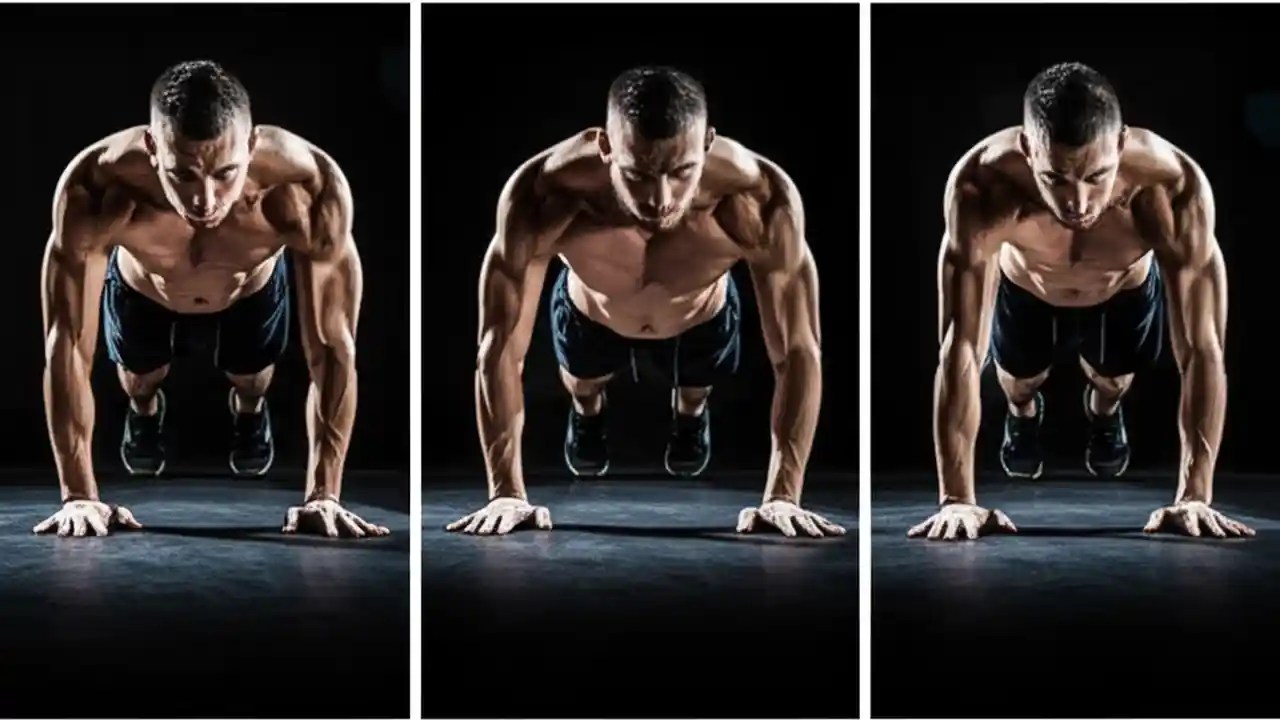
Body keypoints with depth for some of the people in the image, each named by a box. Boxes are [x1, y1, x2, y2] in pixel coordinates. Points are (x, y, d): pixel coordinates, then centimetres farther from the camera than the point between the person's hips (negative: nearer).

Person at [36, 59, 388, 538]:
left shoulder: (308, 188, -47)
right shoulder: (95, 190, -47)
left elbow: (332, 348, -38)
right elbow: (67, 345, -38)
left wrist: (323, 495, -38)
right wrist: (79, 495, -37)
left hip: (253, 287, 0)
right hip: (142, 287, 0)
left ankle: (249, 409, 51)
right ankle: (143, 410, 50)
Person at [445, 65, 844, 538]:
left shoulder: (759, 199, -46)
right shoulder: (542, 196, -47)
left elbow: (798, 351, -36)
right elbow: (500, 349, -37)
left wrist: (782, 496, -38)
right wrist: (506, 493, -37)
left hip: (702, 318, 0)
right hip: (590, 313, 0)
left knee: (696, 389, 31)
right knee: (582, 380, 31)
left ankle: (691, 411, 66)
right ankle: (587, 408, 66)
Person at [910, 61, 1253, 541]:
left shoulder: (1174, 187, -46)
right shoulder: (981, 186, -47)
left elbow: (1202, 350, -40)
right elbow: (961, 348, -44)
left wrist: (1194, 496, -43)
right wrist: (956, 498, -46)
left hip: (1125, 292, 1)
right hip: (1025, 290, 0)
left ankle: (1104, 409, 55)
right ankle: (1022, 411, 52)